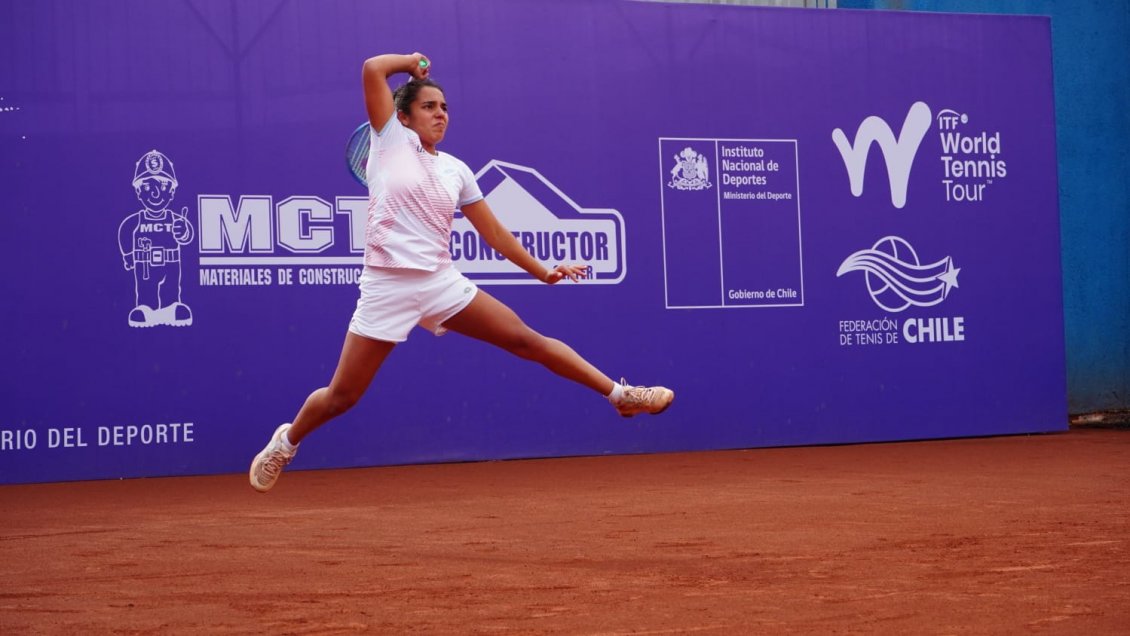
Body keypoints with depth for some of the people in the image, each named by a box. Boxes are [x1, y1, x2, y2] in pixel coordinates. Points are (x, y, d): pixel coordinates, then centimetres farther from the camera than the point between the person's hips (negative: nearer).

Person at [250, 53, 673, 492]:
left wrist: (543, 272, 16)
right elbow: (372, 69, -9)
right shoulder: (391, 140, 1)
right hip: (387, 288, -4)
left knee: (528, 340, 0)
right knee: (341, 396, 0)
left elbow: (495, 234, 18)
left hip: (442, 283, 4)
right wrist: (413, 62, 9)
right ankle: (286, 441, 29)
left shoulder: (456, 171, 12)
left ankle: (621, 394, 7)